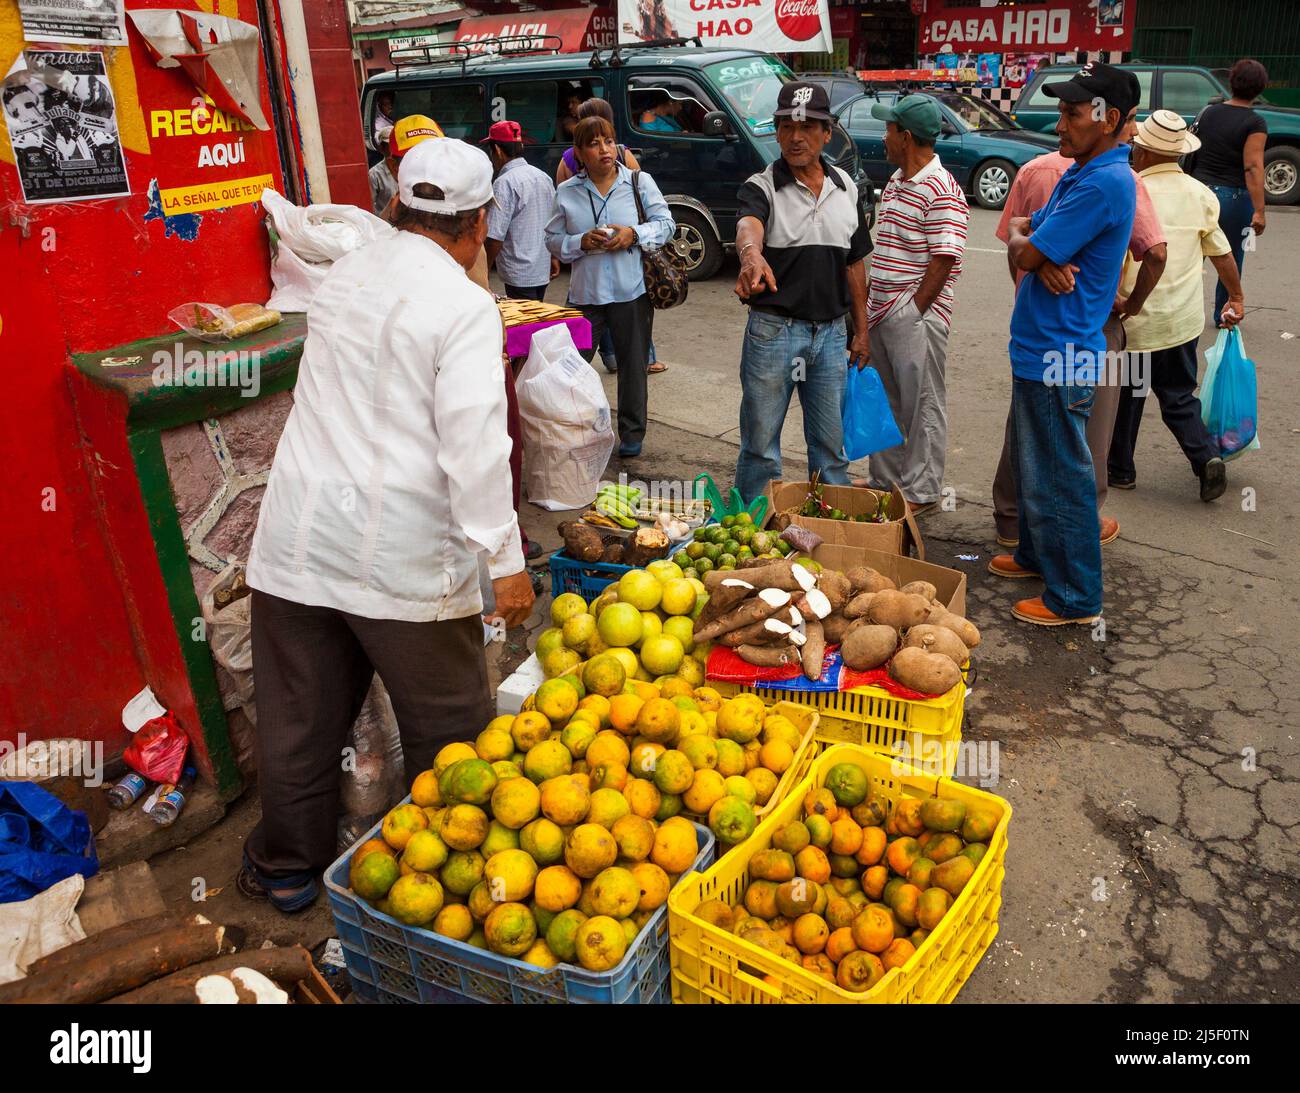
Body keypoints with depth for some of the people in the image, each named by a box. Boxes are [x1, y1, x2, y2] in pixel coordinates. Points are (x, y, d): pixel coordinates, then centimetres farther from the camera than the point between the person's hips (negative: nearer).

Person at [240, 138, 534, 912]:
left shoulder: (343, 277, 10)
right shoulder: (463, 305, -11)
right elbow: (474, 444, -19)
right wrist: (505, 559, -14)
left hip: (297, 541, 7)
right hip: (404, 556, -6)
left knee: (299, 718, 18)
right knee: (449, 729, 12)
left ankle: (287, 867, 36)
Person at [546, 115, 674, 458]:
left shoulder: (640, 182, 2)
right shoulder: (567, 192, 4)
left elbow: (666, 223, 2)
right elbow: (553, 239, 6)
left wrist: (634, 234, -15)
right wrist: (582, 242, -13)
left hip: (631, 292, -1)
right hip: (585, 294, 1)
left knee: (633, 365, 9)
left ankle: (632, 434, 23)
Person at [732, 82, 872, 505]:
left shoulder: (846, 189, 7)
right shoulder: (761, 187, -8)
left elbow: (854, 263, 13)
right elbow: (748, 224, -32)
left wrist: (861, 331, 11)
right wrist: (751, 254, -56)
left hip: (830, 332, 4)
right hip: (772, 330, -4)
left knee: (831, 446, 15)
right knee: (760, 446, 6)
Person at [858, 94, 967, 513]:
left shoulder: (941, 192, -15)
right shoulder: (895, 181, 14)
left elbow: (943, 260, -18)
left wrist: (913, 311, -18)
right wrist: (871, 304, 14)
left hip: (917, 314, -9)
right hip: (883, 310, 9)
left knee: (922, 404, 2)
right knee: (886, 400, 16)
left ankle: (920, 491, 11)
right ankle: (886, 480, 29)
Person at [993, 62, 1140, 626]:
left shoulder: (1105, 183, -20)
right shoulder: (1079, 173, 13)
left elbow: (1026, 253, -21)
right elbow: (1019, 231, 12)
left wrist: (1027, 246, 2)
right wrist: (1040, 257, -10)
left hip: (1060, 356, -10)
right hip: (1039, 347, 10)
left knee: (1059, 477, -1)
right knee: (1032, 464, 23)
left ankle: (1075, 597, 12)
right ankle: (1036, 553, 41)